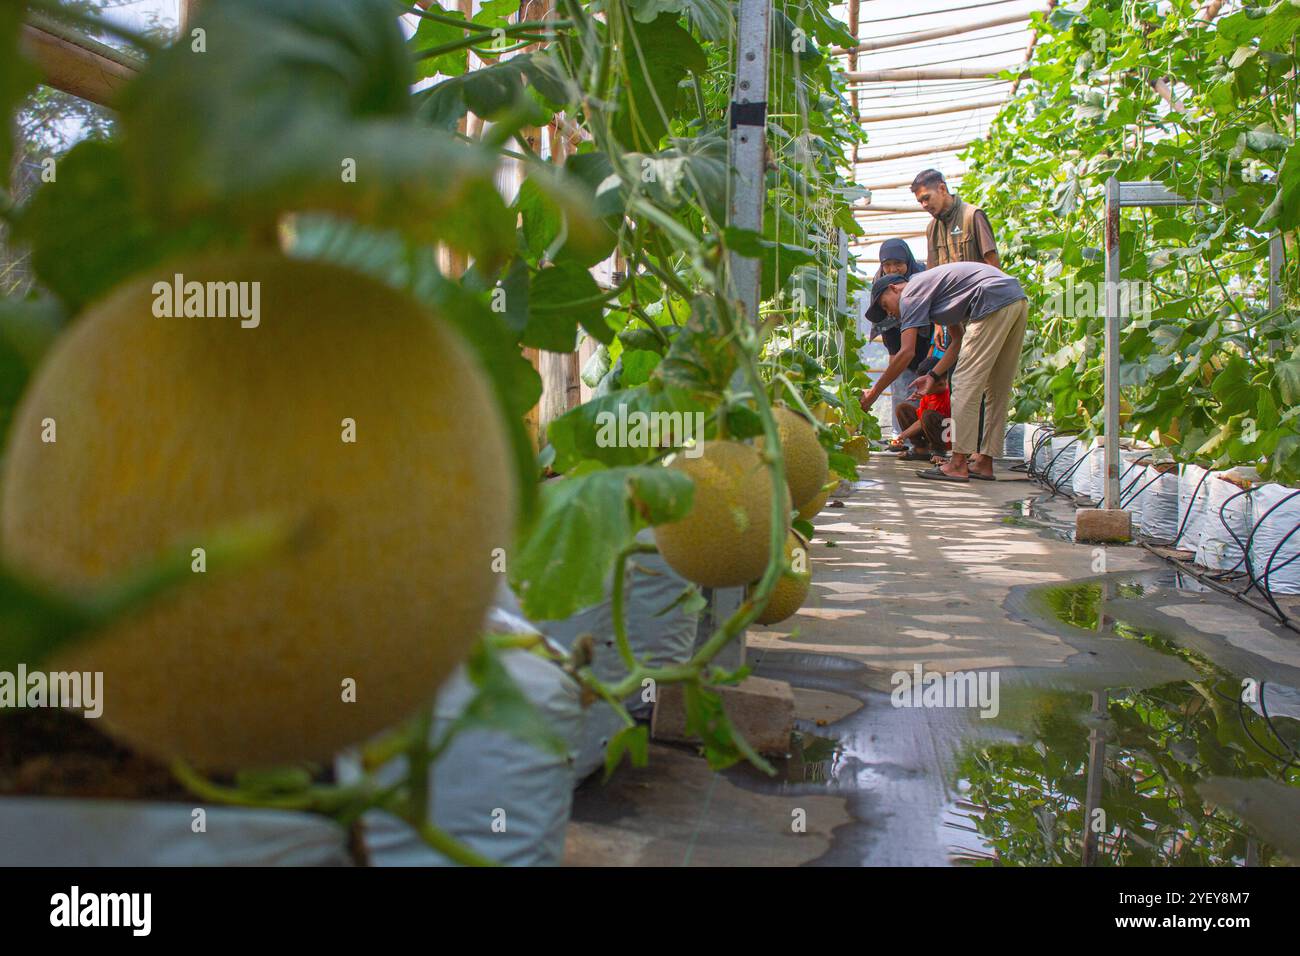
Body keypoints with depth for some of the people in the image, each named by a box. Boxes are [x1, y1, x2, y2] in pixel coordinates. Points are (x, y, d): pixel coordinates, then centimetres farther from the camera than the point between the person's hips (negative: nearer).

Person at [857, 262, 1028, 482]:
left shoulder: (911, 293, 1)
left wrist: (873, 394, -3)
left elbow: (907, 352, -7)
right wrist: (934, 376, 20)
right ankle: (983, 462, 16)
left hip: (995, 302, -10)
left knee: (967, 385, -6)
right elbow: (959, 340, 25)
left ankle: (958, 464, -6)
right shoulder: (931, 288, 28)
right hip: (1019, 300, 10)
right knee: (997, 391, 12)